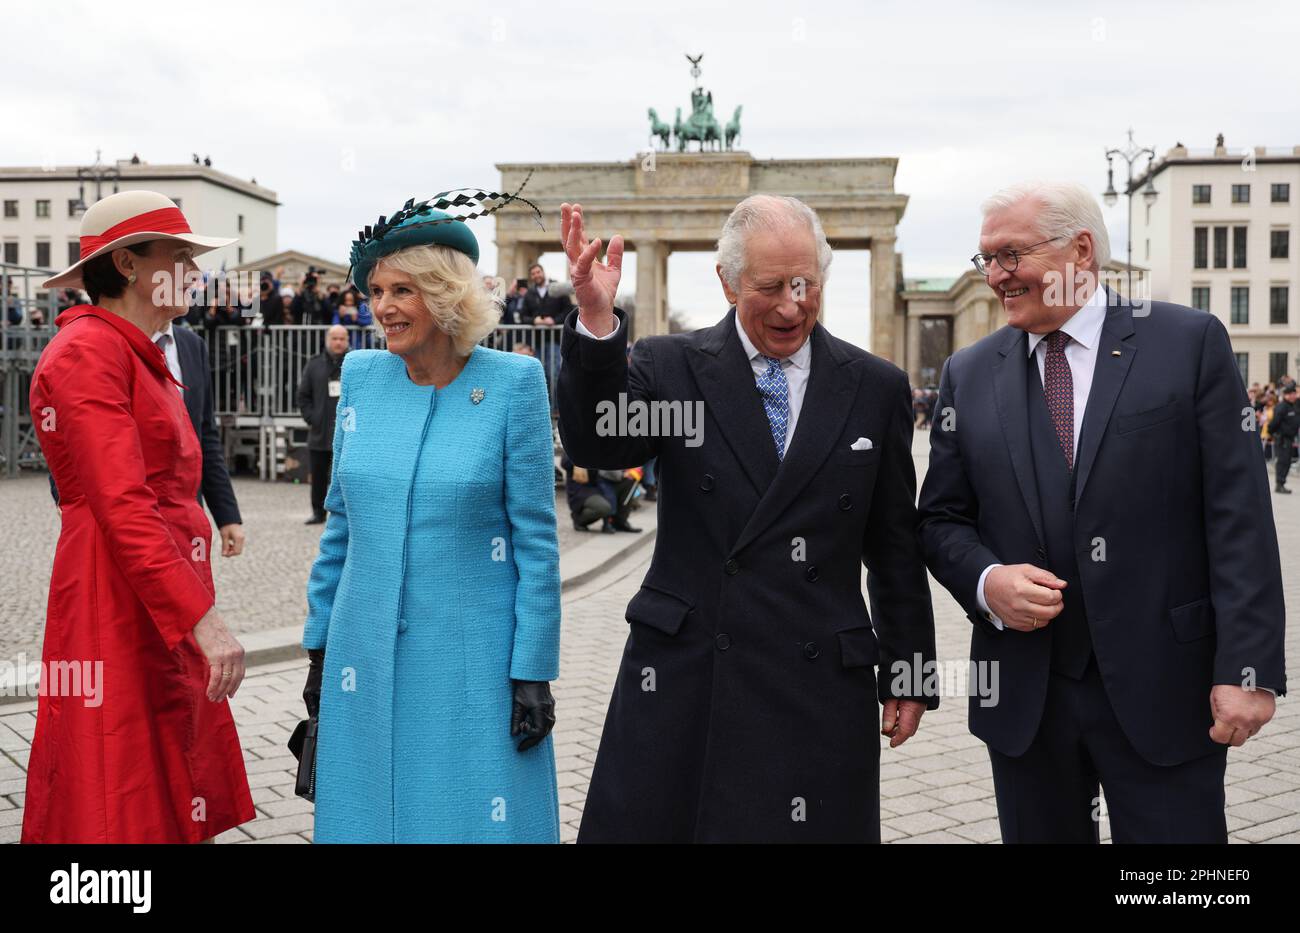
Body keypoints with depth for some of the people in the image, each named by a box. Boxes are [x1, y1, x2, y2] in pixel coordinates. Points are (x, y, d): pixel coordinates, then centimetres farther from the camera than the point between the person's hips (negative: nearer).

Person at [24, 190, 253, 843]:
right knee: (127, 812, -2)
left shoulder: (141, 356, 17)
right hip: (122, 616, -9)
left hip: (170, 622, 9)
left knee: (182, 805, 11)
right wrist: (203, 618, -26)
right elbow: (124, 509, -21)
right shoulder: (87, 353, -13)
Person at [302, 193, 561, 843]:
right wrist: (319, 645, 11)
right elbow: (340, 522, 11)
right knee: (367, 816, 13)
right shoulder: (361, 375, 3)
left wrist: (532, 672, -9)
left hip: (473, 660, -4)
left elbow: (535, 539, -7)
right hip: (366, 654, 4)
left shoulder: (513, 383, -9)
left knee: (478, 818, 5)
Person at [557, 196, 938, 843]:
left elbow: (896, 547, 9)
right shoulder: (671, 366, 3)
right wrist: (596, 321, -28)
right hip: (679, 679, 0)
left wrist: (907, 674, 10)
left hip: (819, 689, 1)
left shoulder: (876, 387, 5)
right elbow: (597, 445, -15)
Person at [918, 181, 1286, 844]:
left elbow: (1239, 516, -6)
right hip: (1023, 695, 3)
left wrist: (1247, 668, -12)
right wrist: (985, 581, -11)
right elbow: (942, 519, 10)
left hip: (1162, 686, -2)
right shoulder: (968, 374, 7)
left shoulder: (1191, 341, -2)